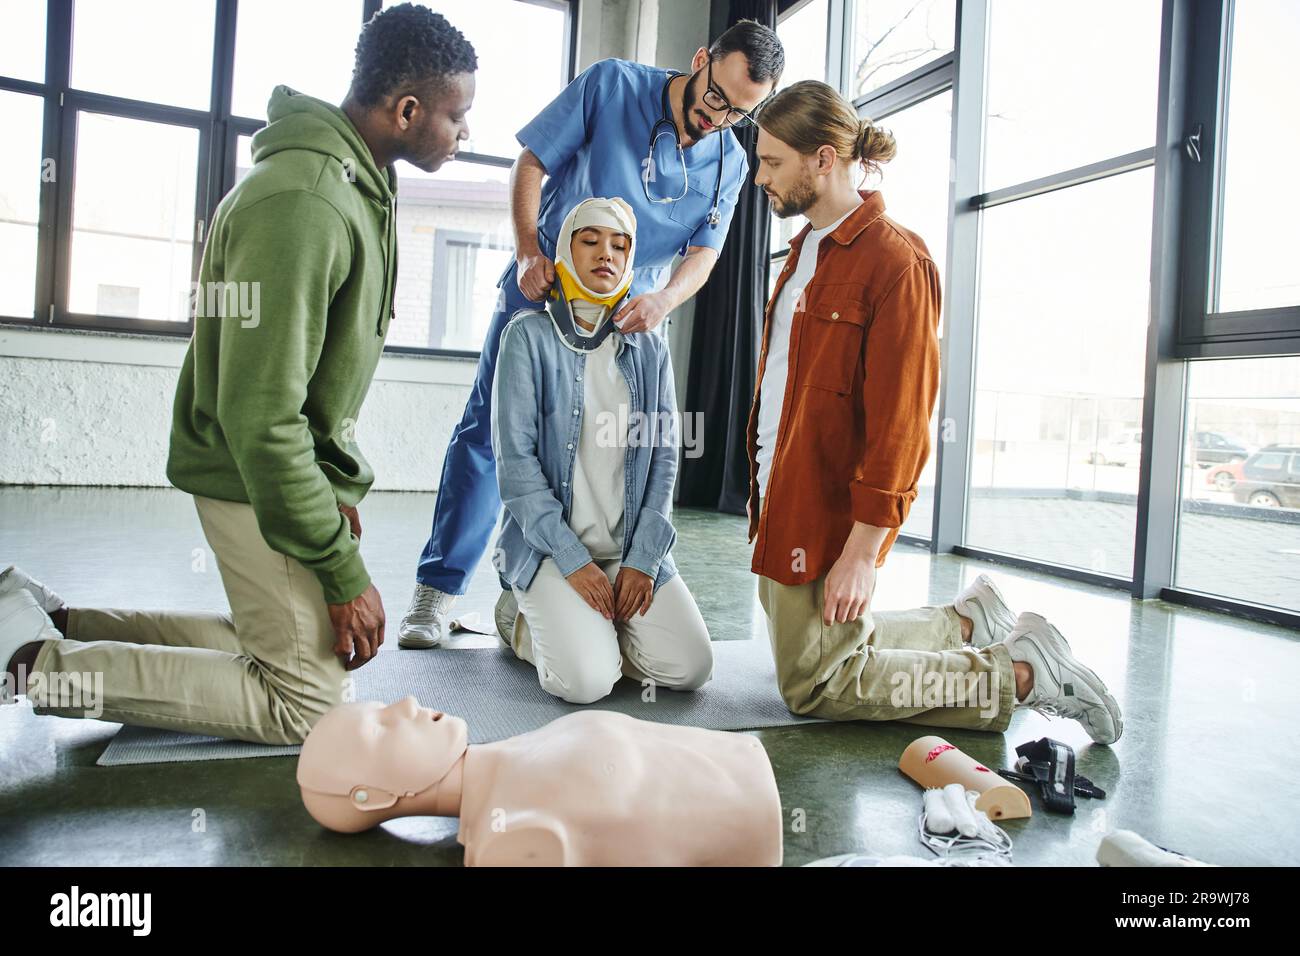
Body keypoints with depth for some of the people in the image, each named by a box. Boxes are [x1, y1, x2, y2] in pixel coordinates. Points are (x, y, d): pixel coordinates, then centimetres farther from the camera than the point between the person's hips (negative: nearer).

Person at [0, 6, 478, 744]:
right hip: (259, 480, -10)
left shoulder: (360, 181, 7)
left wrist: (339, 487, 10)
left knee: (290, 638, 21)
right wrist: (344, 572, -22)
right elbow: (260, 415, -28)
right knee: (307, 702, -4)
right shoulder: (301, 205, -26)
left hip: (302, 464, 10)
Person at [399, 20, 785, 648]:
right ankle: (439, 587, 2)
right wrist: (529, 253, -20)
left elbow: (702, 254, -3)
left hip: (627, 318, 3)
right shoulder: (612, 85, -8)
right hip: (540, 290, -3)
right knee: (487, 432, -6)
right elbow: (531, 162, -6)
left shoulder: (729, 164, 1)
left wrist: (663, 299, -26)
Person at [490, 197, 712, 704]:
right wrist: (572, 560, -15)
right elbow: (514, 458, -10)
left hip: (633, 547, 4)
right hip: (549, 545, -4)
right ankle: (525, 620, 11)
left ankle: (590, 624, 17)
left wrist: (642, 558, -6)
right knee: (586, 680, -21)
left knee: (690, 668, -10)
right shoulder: (530, 335, -4)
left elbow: (664, 458, 5)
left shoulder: (649, 348, 8)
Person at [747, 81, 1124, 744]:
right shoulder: (808, 248, 15)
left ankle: (1021, 673, 9)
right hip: (782, 499, 9)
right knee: (823, 643, 20)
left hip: (830, 515, -9)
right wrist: (764, 494, 13)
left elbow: (899, 418, -19)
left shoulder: (894, 260, -14)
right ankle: (966, 622, 35)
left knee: (816, 685, 0)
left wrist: (864, 546, -21)